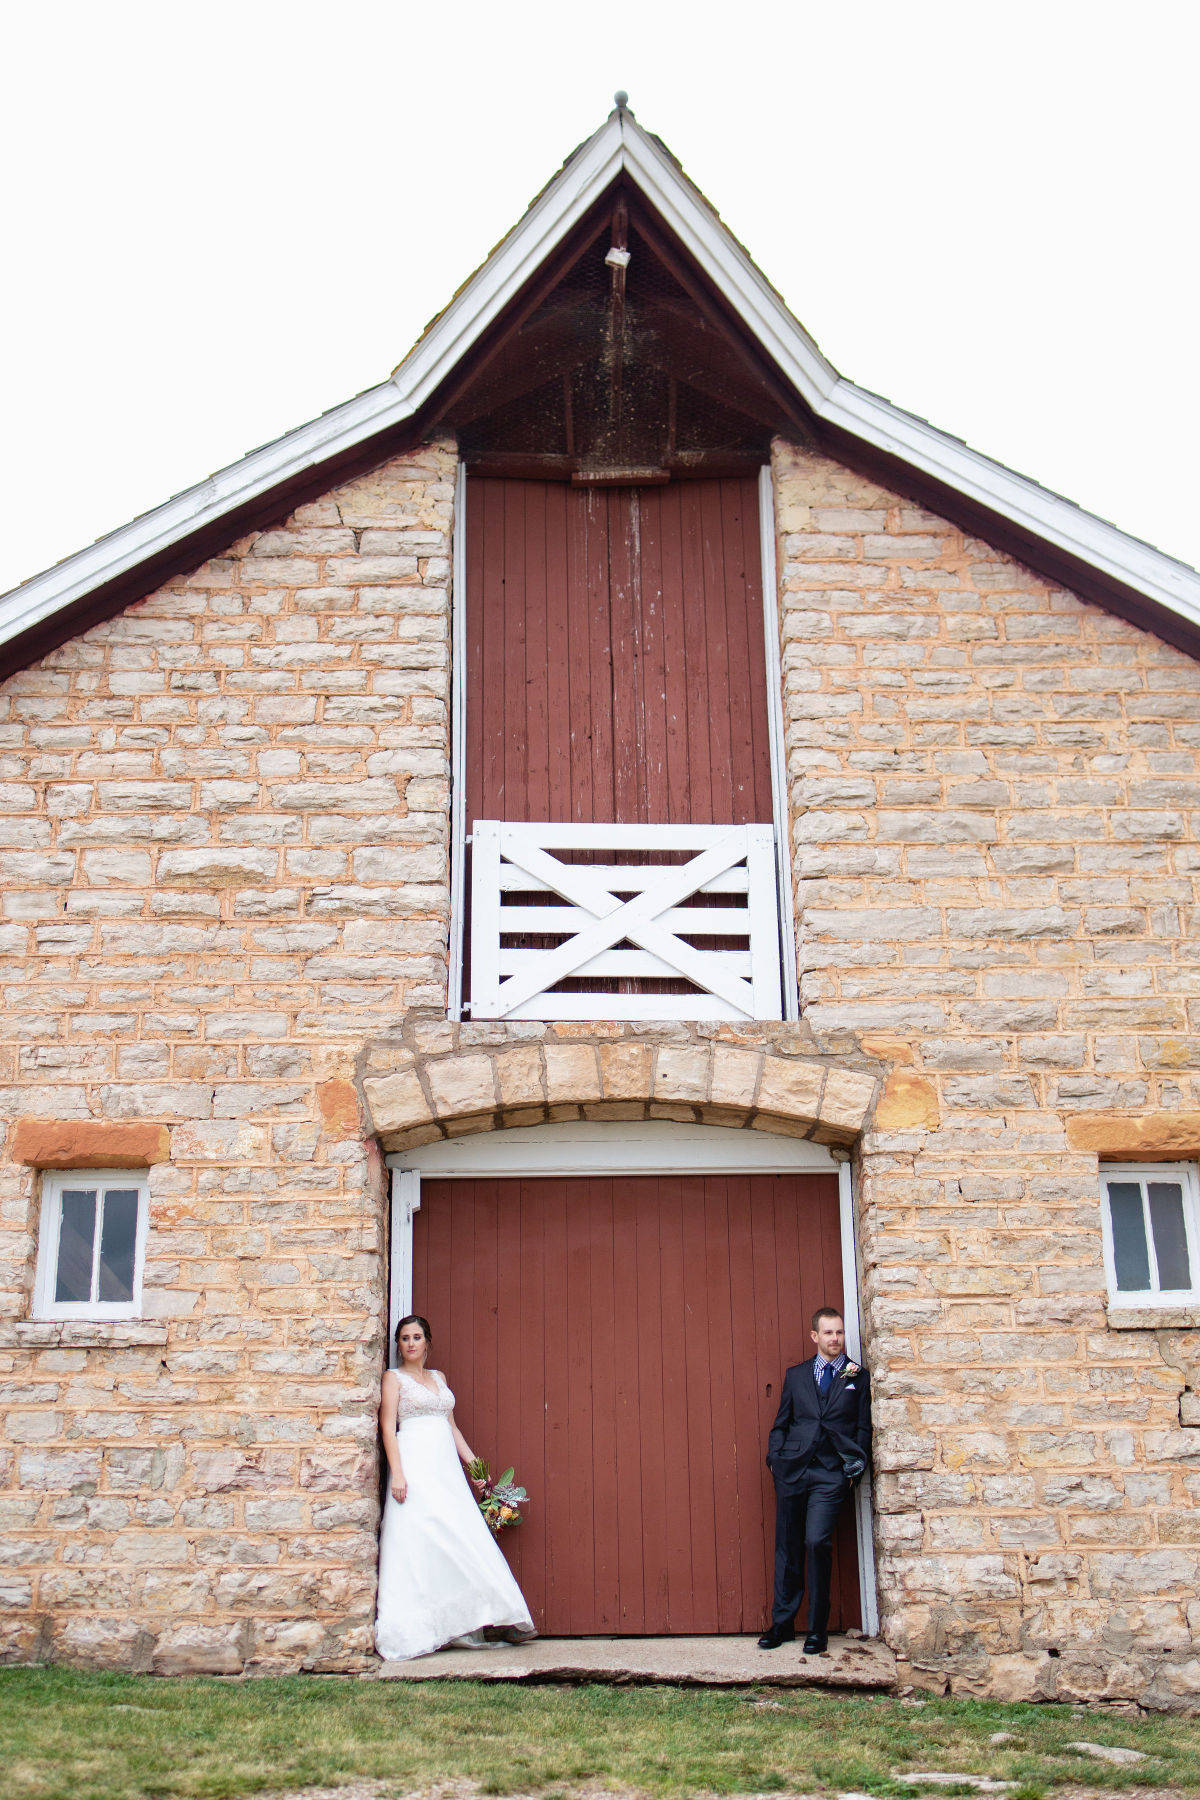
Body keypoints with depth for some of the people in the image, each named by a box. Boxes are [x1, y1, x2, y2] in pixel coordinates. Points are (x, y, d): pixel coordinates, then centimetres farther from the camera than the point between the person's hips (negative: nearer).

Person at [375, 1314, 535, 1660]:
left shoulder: (439, 1378, 20)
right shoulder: (394, 1378, 4)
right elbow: (388, 1427, -5)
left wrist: (473, 1463, 13)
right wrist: (397, 1473, -16)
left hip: (447, 1466, 6)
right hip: (415, 1465, -6)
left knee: (459, 1544, 0)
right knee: (418, 1542, -10)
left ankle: (453, 1626, 4)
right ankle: (412, 1631, -7)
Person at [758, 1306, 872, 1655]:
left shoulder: (858, 1377, 10)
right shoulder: (796, 1375, 16)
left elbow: (863, 1428, 8)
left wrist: (855, 1469, -1)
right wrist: (775, 1457, 4)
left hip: (831, 1473, -3)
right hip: (791, 1469, 3)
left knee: (817, 1541, -15)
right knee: (787, 1547, 6)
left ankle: (817, 1628, -2)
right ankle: (782, 1623, 17)